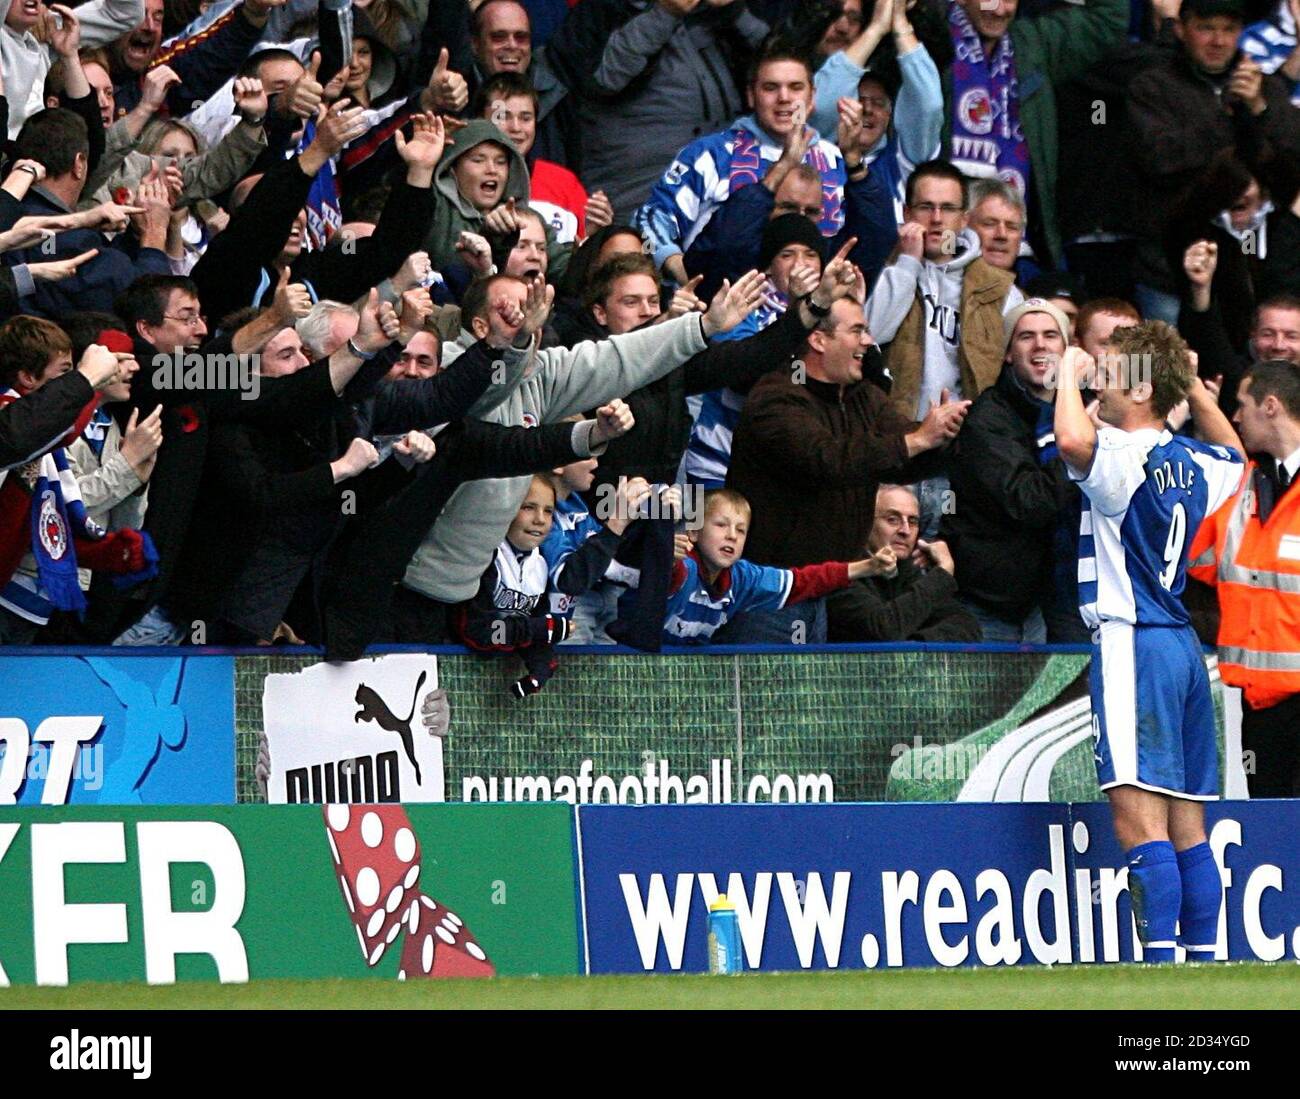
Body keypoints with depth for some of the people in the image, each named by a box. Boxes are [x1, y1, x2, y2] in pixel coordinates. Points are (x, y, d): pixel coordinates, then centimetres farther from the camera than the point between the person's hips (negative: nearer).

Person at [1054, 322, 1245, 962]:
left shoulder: (1127, 457, -13)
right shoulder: (1192, 464, 13)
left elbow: (1073, 441, -35)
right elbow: (1233, 454, 37)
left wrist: (1070, 374, -16)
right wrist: (1193, 386, 33)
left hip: (1132, 644, -9)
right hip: (1182, 644, 9)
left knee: (1139, 820, -14)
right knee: (1187, 829, 10)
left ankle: (1161, 964, -21)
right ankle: (1204, 963, 10)